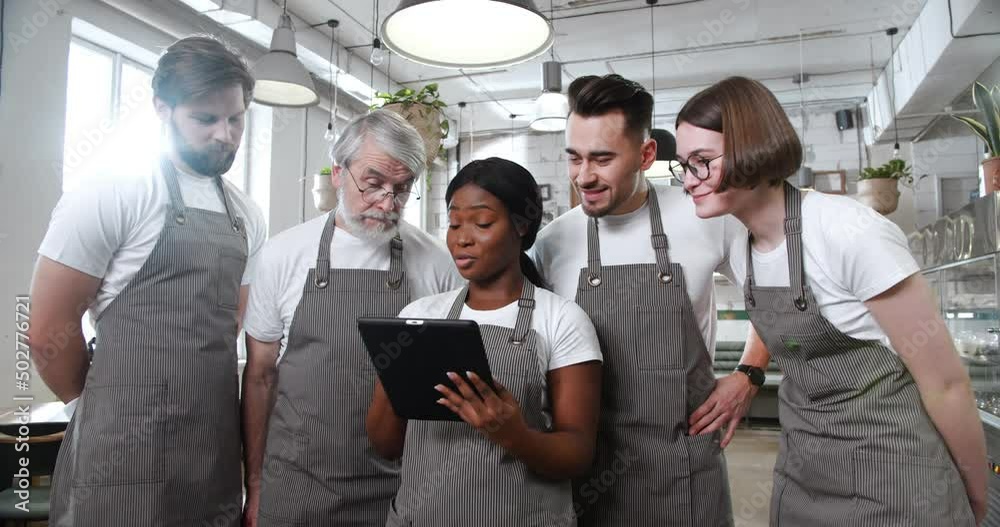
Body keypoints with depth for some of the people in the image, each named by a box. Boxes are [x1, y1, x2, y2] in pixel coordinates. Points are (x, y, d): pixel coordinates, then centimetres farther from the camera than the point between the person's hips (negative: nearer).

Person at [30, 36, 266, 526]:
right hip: (127, 452, -5)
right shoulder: (111, 194, -10)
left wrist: (202, 395, 14)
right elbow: (49, 328, -7)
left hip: (217, 446, 6)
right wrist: (105, 409, 5)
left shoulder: (247, 216, 9)